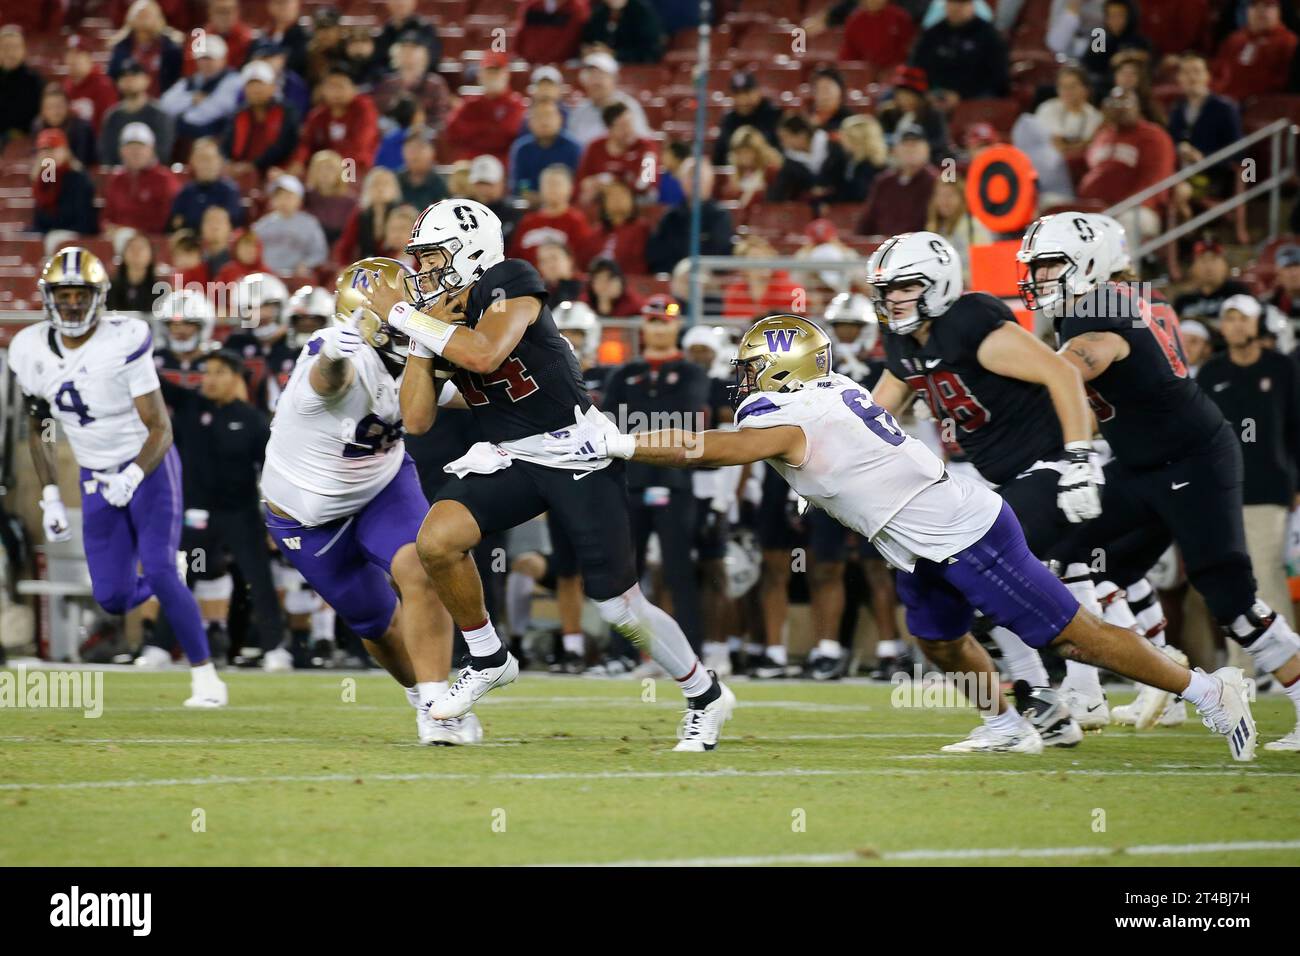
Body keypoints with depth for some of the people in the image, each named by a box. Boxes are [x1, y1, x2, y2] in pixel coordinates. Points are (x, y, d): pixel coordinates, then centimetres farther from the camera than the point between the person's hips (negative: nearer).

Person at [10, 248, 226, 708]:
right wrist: (50, 496, 5)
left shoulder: (123, 344, -20)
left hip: (148, 467, -5)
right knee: (113, 599, -1)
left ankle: (205, 677, -6)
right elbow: (37, 429, 11)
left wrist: (134, 476, -34)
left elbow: (160, 429, -17)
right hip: (96, 481, 5)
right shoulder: (33, 352, -4)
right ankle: (167, 588, 33)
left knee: (160, 572, -18)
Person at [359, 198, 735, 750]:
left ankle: (706, 697, 21)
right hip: (511, 460, 6)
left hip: (578, 455, -6)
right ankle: (487, 660, 2)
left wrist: (404, 316, -25)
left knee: (620, 609, -3)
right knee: (436, 539, -20)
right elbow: (416, 421, 1)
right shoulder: (437, 313, 4)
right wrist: (422, 339, -10)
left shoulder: (511, 283, -16)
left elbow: (485, 354, -35)